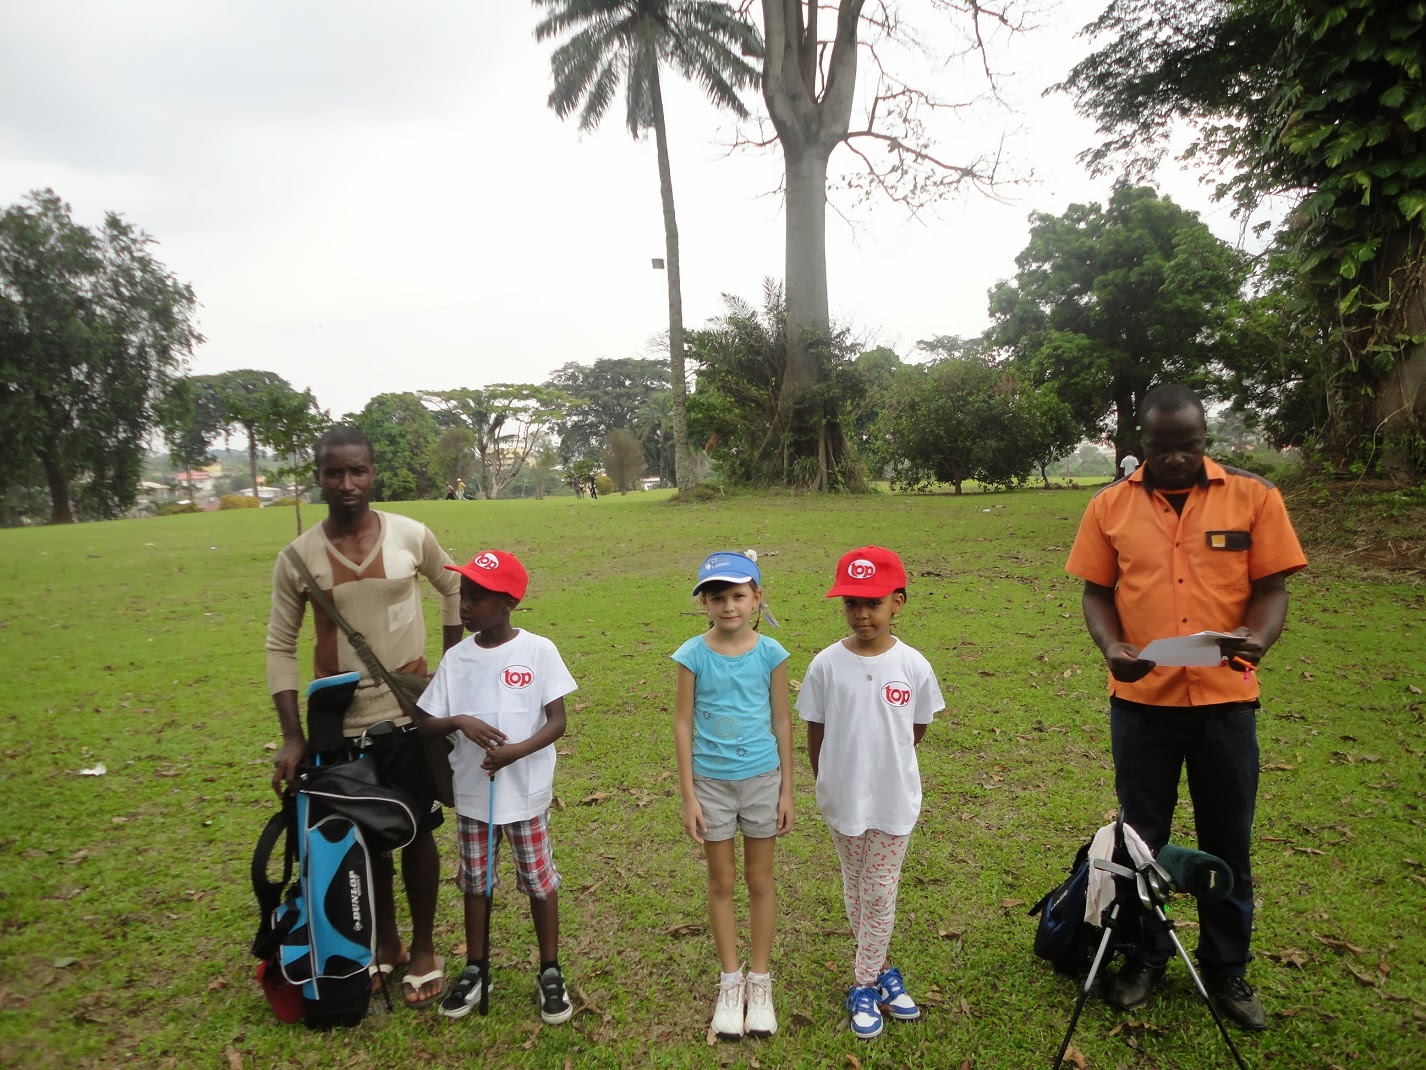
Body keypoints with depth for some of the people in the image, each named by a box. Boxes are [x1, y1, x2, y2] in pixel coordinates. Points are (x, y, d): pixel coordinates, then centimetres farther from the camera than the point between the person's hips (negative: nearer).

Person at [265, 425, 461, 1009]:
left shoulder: (412, 536, -7)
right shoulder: (297, 557, -6)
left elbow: (453, 588, 9)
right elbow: (280, 647, -1)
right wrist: (292, 736, -7)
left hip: (409, 714, -1)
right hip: (340, 723, 1)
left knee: (416, 833, 10)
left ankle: (423, 949, 29)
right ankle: (384, 942, 35)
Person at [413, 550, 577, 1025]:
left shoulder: (538, 651, -12)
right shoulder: (456, 657, -3)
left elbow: (557, 721, -12)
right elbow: (424, 722, 0)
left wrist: (517, 750, -27)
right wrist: (461, 721, -20)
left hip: (526, 793, -3)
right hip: (471, 791, 3)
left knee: (539, 881, 9)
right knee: (475, 882, 17)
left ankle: (550, 973, 27)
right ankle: (474, 970, 35)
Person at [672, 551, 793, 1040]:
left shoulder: (770, 653, -8)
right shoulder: (693, 654, -11)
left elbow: (782, 721, -1)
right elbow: (683, 724, -6)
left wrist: (787, 791, 1)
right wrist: (688, 796, -7)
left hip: (761, 779, 1)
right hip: (712, 783, 0)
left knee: (760, 880, 14)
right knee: (722, 882, 13)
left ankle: (760, 981, 32)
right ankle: (730, 981, 31)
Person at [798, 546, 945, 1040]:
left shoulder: (913, 665, -12)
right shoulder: (826, 665, -12)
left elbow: (916, 730, 4)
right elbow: (815, 732, -1)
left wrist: (886, 765, 10)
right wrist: (829, 783, 5)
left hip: (895, 800, 0)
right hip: (843, 799, 1)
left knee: (881, 894, 9)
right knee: (856, 891, 16)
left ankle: (864, 985, 27)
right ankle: (882, 970, 36)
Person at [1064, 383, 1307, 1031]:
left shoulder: (1254, 498, -1)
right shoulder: (1110, 507, 0)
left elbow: (1271, 587, -1)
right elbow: (1097, 592, 2)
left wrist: (1259, 637, -22)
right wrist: (1111, 647, -17)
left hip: (1226, 699, 0)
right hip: (1140, 700, 0)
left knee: (1227, 842, 14)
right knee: (1140, 838, 13)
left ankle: (1227, 969, 35)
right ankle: (1144, 957, 34)